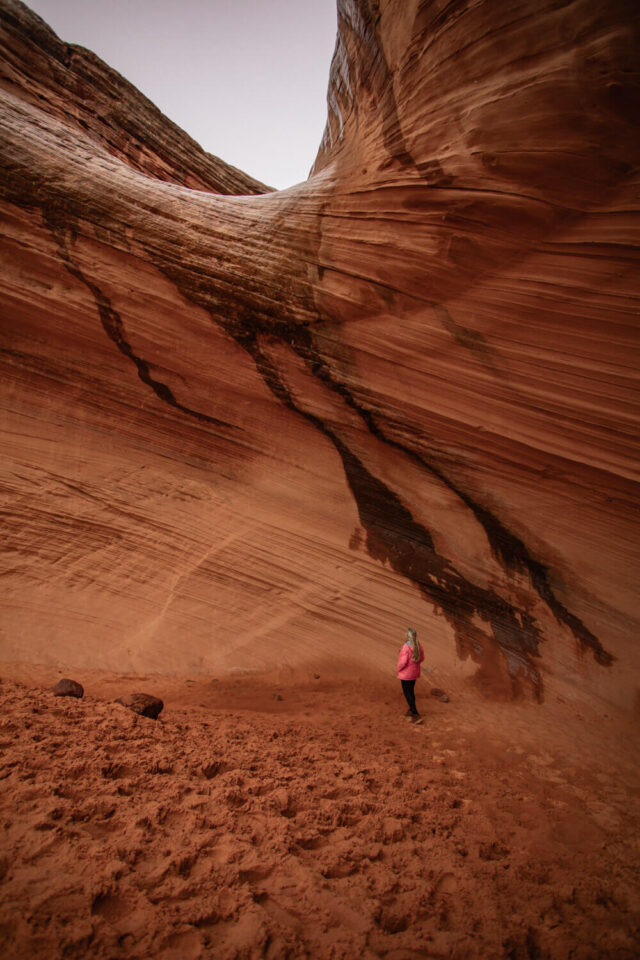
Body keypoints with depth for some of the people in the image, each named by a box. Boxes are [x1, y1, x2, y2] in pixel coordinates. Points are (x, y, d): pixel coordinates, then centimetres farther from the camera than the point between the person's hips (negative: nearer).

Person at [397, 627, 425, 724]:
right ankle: (411, 711, 37)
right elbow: (421, 658, 6)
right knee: (411, 691, 23)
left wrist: (399, 669, -8)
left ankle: (417, 716, -1)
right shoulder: (418, 645, -5)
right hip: (415, 672, 7)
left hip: (406, 673, -7)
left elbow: (403, 661, -25)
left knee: (407, 694, 2)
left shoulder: (406, 646, -27)